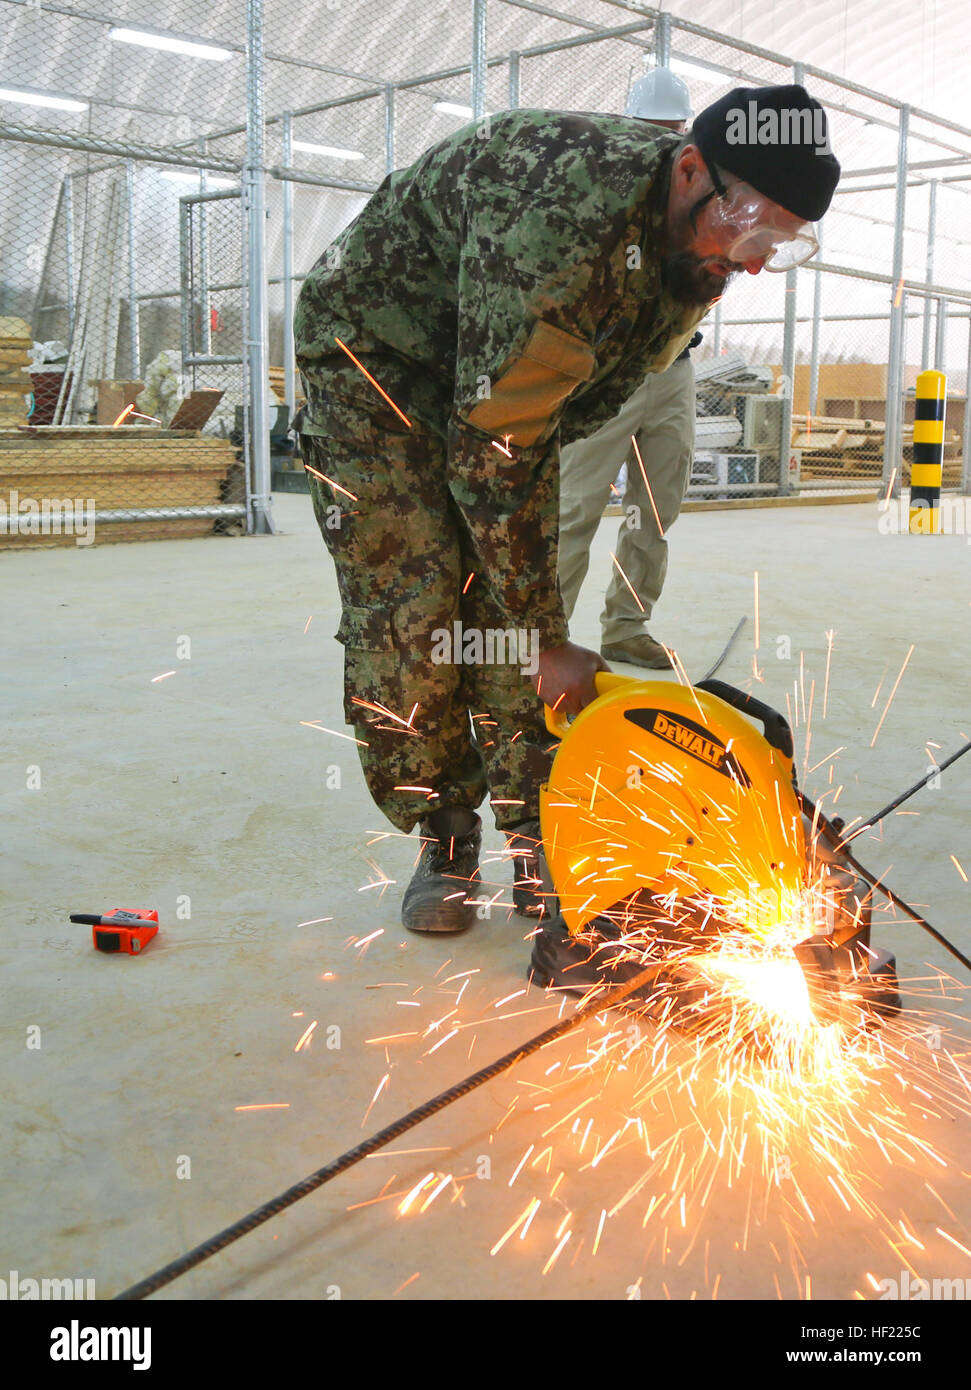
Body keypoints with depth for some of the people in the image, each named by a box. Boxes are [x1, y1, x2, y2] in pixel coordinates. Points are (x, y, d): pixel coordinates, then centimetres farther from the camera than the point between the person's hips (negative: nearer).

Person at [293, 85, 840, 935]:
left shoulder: (697, 237, -11)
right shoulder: (557, 226, -38)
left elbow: (605, 384, 1)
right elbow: (490, 452, -35)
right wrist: (545, 641, -29)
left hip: (504, 376, 6)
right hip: (376, 354, -6)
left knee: (516, 596, -6)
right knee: (410, 609, -14)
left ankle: (538, 838, 1)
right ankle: (443, 837, 1)